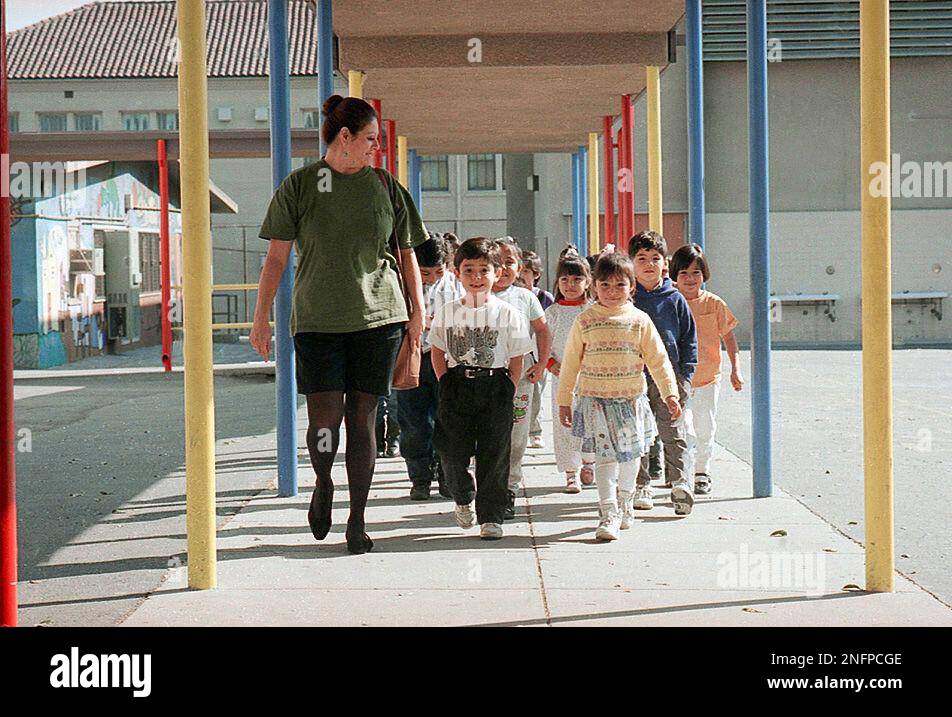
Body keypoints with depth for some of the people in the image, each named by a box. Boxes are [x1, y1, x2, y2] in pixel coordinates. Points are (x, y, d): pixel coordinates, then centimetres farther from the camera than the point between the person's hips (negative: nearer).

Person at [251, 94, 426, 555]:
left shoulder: (385, 186, 9)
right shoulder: (298, 185, 2)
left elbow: (408, 254, 15)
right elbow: (276, 258, 3)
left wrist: (418, 312, 11)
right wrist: (261, 318, -1)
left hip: (378, 318, 2)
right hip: (317, 320, -2)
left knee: (362, 418, 2)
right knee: (324, 421, -8)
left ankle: (357, 520, 12)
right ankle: (323, 484, 24)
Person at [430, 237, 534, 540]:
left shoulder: (507, 314, 0)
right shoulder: (448, 312, 6)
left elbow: (517, 358, 3)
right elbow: (438, 351, 14)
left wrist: (508, 391, -4)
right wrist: (447, 384, 4)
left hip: (495, 390, -2)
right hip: (456, 389, 2)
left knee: (494, 454, -2)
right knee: (452, 452, -1)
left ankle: (491, 516, 7)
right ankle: (464, 498, 28)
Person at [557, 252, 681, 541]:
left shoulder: (640, 320, 0)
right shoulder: (585, 321, -1)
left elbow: (658, 360, 2)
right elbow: (570, 364, 5)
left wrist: (670, 393, -5)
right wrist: (564, 401, 5)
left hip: (631, 398, 2)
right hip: (595, 399, -2)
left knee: (630, 454, 13)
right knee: (605, 456, -11)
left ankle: (625, 502, 36)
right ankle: (608, 514, -13)